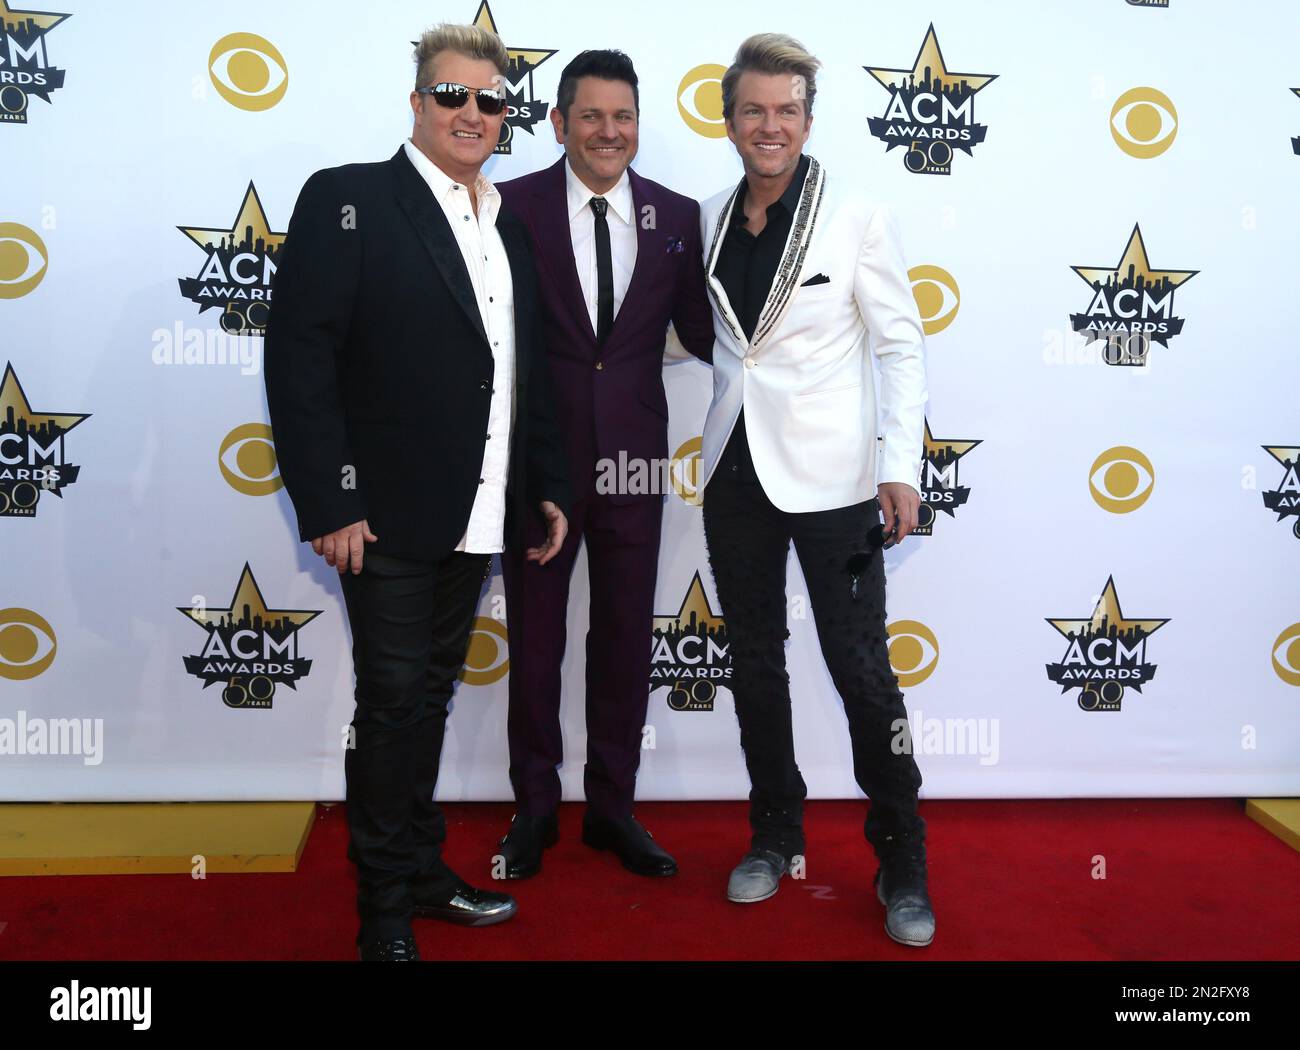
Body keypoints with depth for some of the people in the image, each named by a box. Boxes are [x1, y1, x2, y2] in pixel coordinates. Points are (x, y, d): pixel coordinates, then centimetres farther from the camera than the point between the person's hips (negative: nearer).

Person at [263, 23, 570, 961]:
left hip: (479, 518, 6)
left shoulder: (509, 228, 14)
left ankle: (422, 867, 31)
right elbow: (300, 356, -12)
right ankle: (386, 905, 18)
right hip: (388, 515, -6)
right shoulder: (348, 199, -5)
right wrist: (327, 503, -17)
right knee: (394, 701, 2)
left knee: (432, 695, 16)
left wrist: (550, 487, 12)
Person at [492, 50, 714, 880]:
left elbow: (702, 332, 6)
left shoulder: (676, 216, 4)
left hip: (633, 455, 2)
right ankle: (536, 805, 29)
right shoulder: (513, 207, -4)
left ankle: (613, 806, 29)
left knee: (626, 634, 11)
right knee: (536, 634, 11)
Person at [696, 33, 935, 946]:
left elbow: (900, 343, -6)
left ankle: (902, 862, 16)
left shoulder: (856, 214, -5)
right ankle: (776, 833, 31)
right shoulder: (711, 219, 7)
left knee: (862, 667, -2)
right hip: (737, 468, 5)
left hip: (829, 474, -5)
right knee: (755, 660, 13)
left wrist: (902, 467, -13)